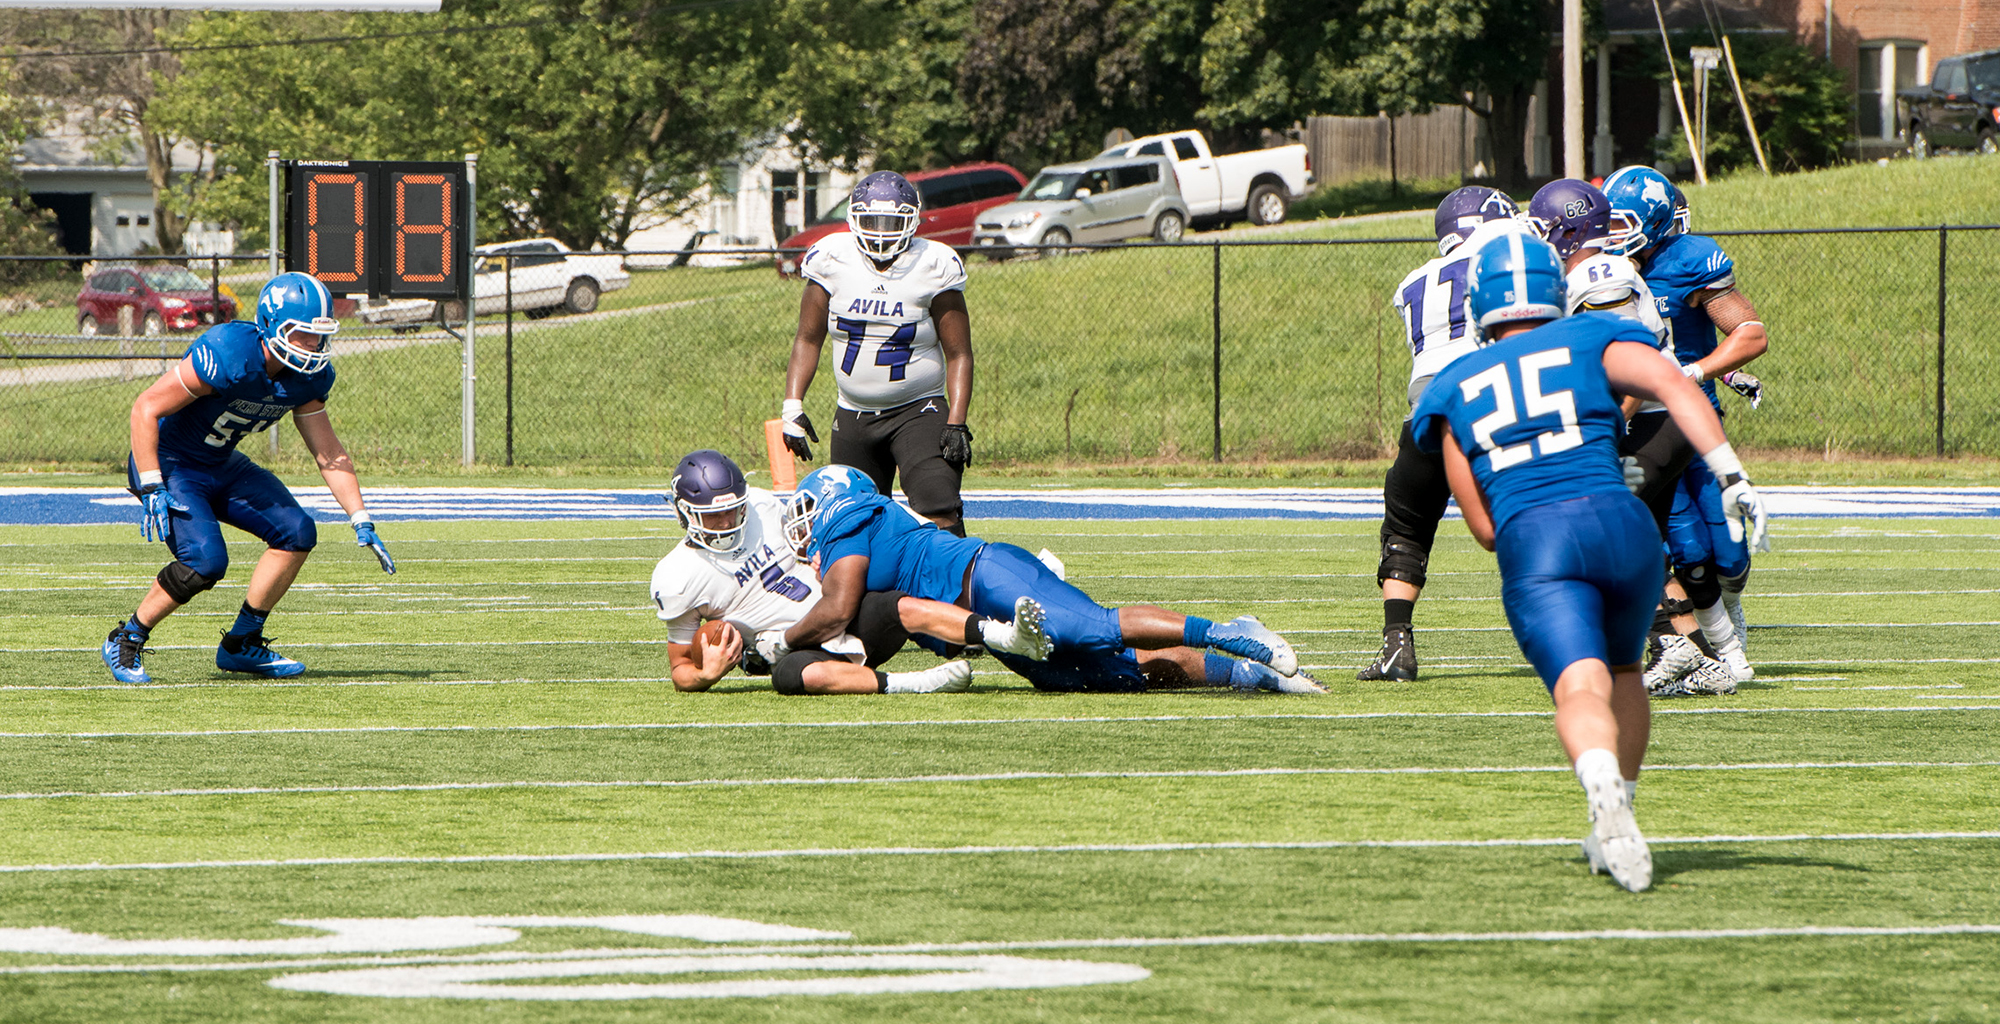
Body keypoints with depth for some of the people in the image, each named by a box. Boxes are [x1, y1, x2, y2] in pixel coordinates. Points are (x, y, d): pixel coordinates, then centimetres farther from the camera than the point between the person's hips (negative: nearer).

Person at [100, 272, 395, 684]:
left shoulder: (309, 376, -7)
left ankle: (242, 644, 10)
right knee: (205, 560, -25)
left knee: (297, 533, -5)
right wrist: (152, 490, -30)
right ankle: (126, 641, -3)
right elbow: (146, 409, -27)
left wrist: (361, 522, -3)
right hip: (167, 463, -8)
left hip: (221, 466, 8)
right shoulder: (228, 356, -31)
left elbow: (328, 452, 4)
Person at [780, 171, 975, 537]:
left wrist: (956, 424, -15)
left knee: (940, 514, -22)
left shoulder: (934, 268, -8)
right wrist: (792, 404, -5)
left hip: (918, 411, -4)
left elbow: (958, 354, -5)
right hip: (852, 416, 4)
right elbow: (808, 338, 6)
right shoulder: (832, 260, -1)